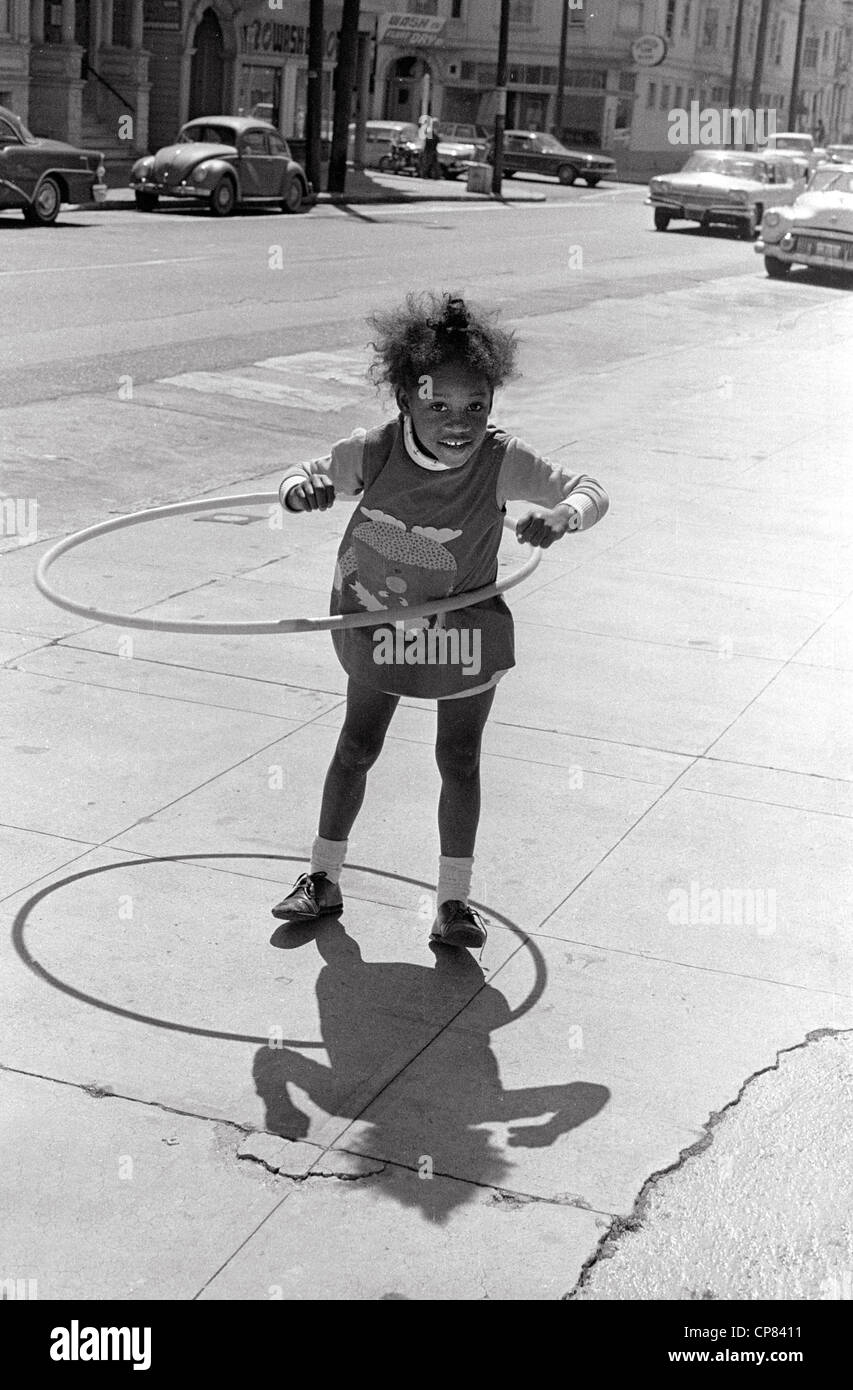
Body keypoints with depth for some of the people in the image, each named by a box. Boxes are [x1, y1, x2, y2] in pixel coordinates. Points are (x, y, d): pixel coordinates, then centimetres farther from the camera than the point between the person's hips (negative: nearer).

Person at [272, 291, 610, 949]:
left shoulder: (503, 462, -27)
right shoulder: (372, 452, -24)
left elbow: (590, 491, -19)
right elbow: (310, 478, -8)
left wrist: (561, 515, -42)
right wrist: (301, 487, -33)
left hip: (466, 630, -1)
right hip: (377, 622, 2)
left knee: (459, 762, 4)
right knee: (356, 748, 15)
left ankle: (454, 902, 19)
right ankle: (324, 880, 32)